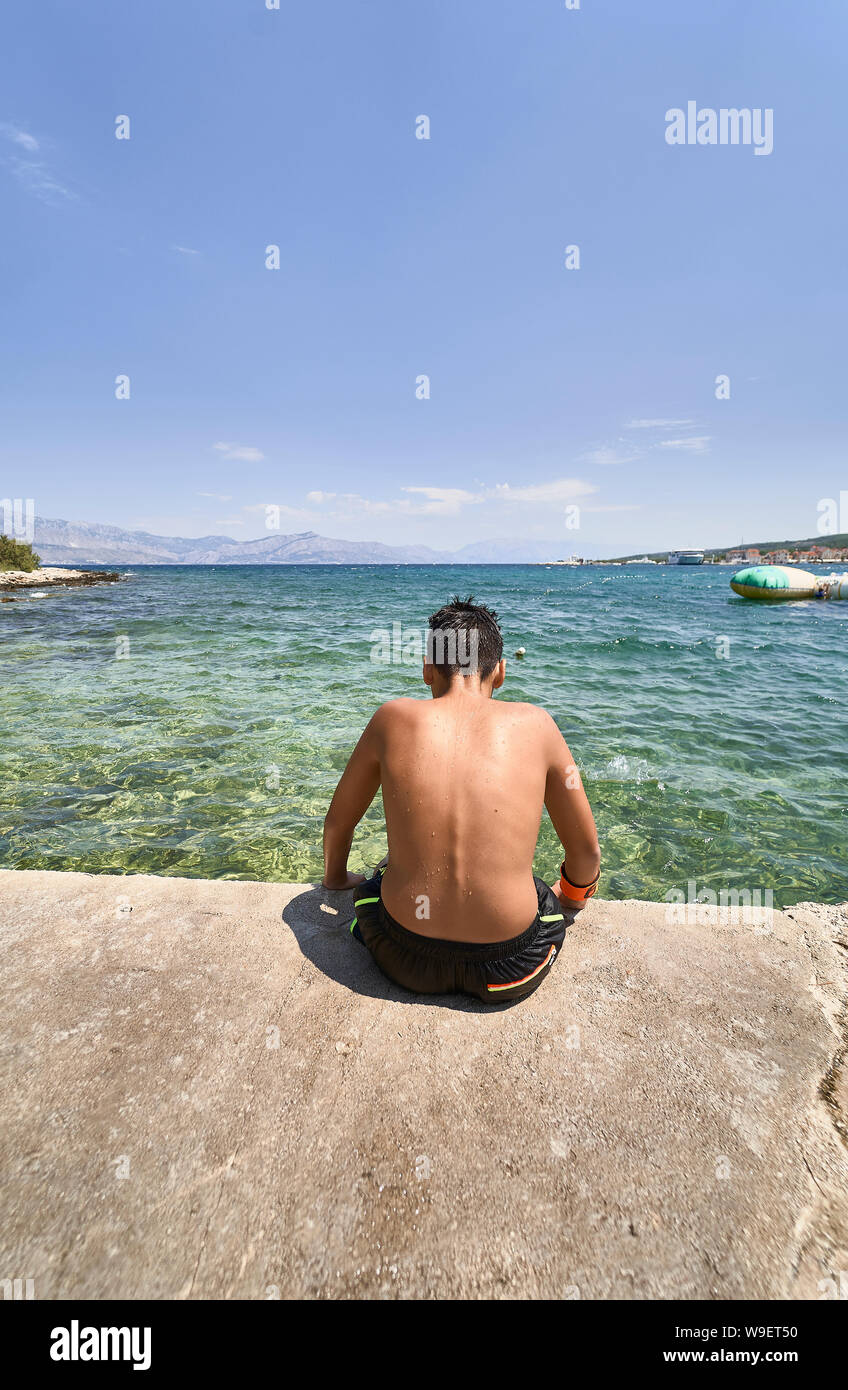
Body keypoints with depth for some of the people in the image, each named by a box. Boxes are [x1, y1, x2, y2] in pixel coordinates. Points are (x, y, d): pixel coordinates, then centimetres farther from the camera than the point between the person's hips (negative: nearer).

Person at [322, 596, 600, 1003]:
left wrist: (336, 878, 33)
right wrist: (570, 899, 28)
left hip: (409, 963, 0)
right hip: (509, 971, 0)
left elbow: (337, 822, 10)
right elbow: (587, 852, 5)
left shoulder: (394, 718, -5)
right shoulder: (534, 723, -6)